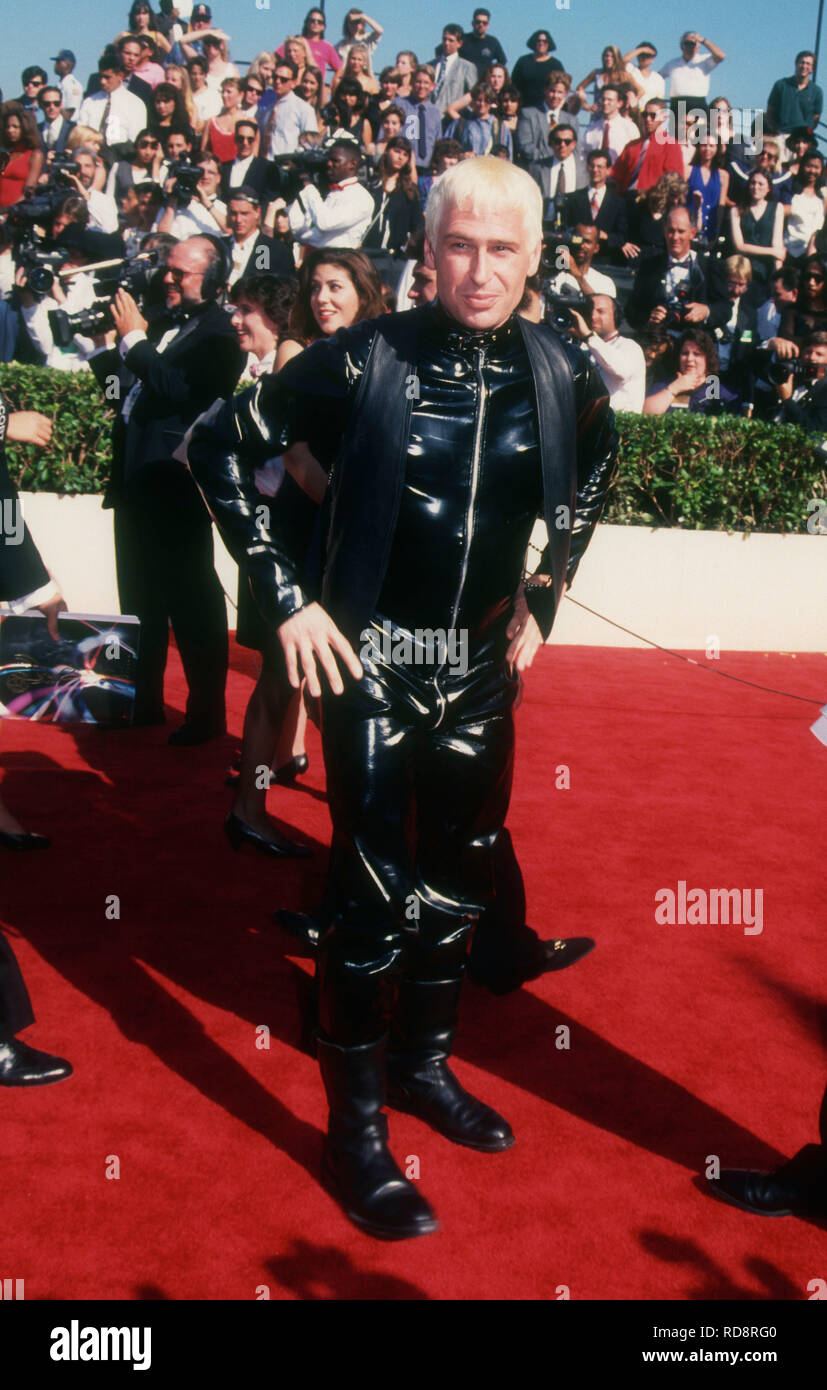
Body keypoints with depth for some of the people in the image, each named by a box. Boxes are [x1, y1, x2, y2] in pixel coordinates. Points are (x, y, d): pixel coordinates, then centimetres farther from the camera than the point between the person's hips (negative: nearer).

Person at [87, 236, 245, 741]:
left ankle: (207, 713, 9)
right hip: (137, 481, 9)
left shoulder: (217, 334, -11)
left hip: (176, 487, -9)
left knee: (193, 605, -2)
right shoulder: (162, 324, 13)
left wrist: (134, 339, -16)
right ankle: (144, 700, 31)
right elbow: (122, 383, 19)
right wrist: (116, 349, 2)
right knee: (141, 602, 17)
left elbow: (178, 390, -25)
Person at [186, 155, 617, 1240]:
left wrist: (545, 597, 12)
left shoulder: (559, 371, -2)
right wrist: (285, 598, -10)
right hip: (373, 661, -4)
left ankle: (426, 1065, 38)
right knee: (374, 895, -1)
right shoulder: (366, 359, -13)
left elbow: (596, 467, 19)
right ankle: (356, 1130, 16)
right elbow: (218, 449, -7)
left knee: (456, 881, 15)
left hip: (483, 665, 5)